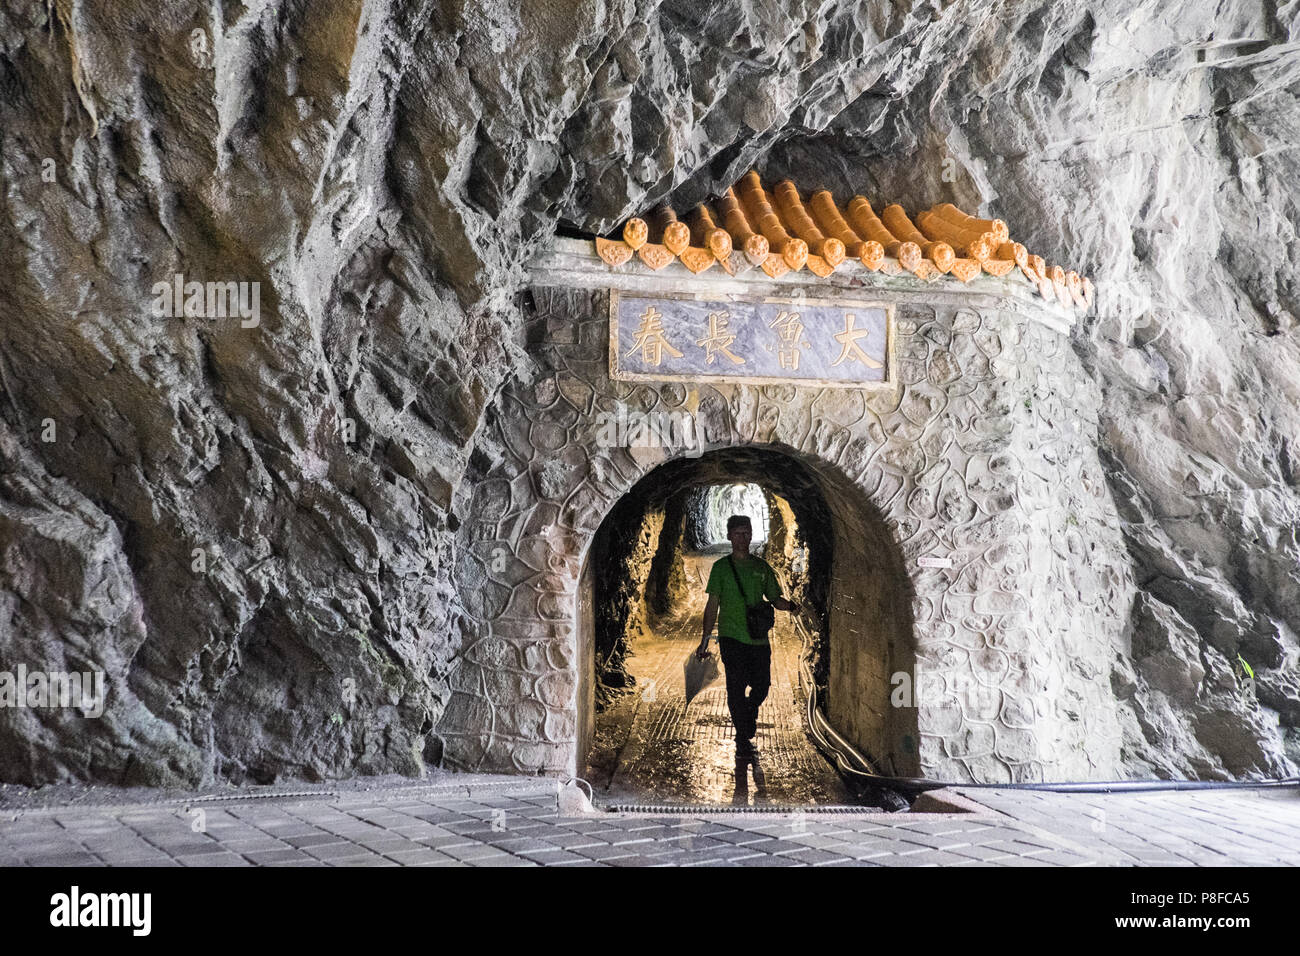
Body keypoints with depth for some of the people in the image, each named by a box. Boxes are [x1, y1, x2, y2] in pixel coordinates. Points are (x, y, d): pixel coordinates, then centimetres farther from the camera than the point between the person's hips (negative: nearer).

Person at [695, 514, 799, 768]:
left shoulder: (762, 567, 12)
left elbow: (775, 599, 16)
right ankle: (743, 745, -1)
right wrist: (706, 638, -3)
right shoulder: (721, 567, 4)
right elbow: (712, 605, 3)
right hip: (731, 637, -3)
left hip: (759, 638, 3)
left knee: (762, 685, 3)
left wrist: (789, 605, -7)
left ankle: (748, 718, 35)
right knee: (736, 687, -8)